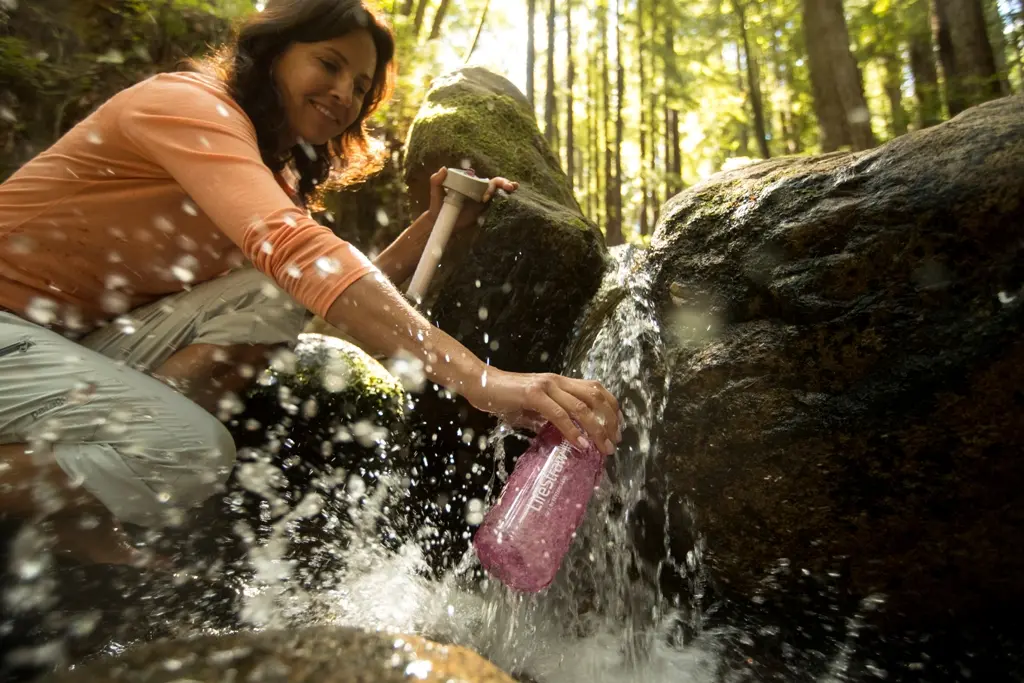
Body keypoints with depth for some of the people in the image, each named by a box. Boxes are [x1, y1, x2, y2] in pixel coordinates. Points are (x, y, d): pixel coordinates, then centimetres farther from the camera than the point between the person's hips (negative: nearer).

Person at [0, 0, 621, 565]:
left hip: (82, 340, 9)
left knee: (279, 298, -15)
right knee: (193, 452, -31)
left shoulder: (273, 171, 7)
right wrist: (481, 379, -50)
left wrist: (437, 221, -13)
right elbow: (297, 251, -42)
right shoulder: (188, 103, -21)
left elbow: (352, 296, -1)